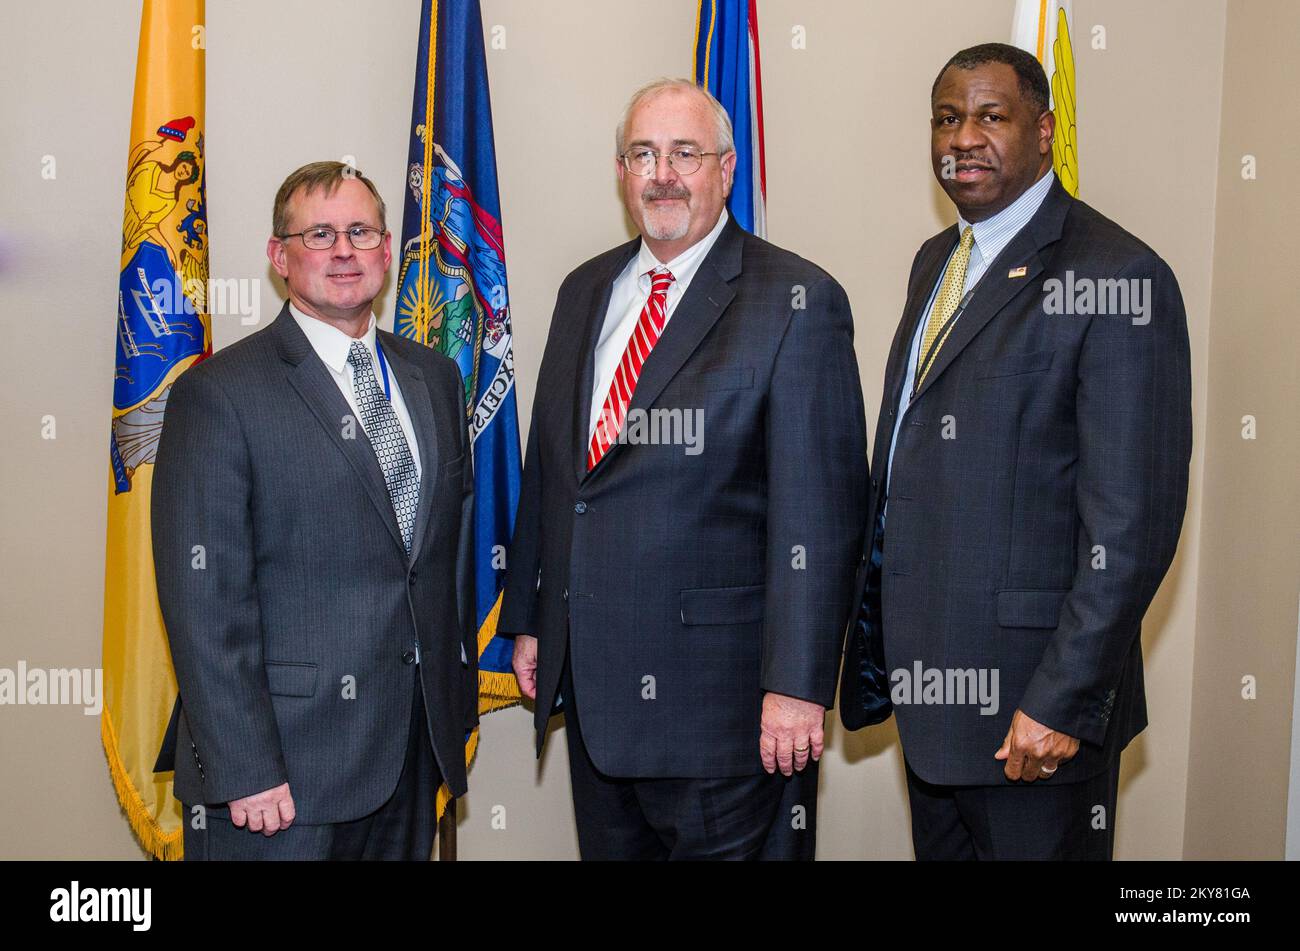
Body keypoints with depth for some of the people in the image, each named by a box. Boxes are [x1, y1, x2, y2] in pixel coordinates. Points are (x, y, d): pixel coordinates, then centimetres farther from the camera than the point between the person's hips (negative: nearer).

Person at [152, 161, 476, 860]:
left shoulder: (433, 376, 11)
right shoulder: (219, 394, -9)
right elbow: (204, 600, -13)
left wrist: (459, 695, 12)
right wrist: (245, 770, -16)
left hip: (417, 745, 6)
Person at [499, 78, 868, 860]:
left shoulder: (796, 301, -9)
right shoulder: (585, 292, 11)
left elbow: (818, 511, -14)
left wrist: (797, 684, -17)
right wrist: (529, 620, 15)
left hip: (717, 689, -6)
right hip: (588, 680, 6)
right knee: (610, 850, 17)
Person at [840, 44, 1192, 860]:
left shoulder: (1117, 277, -15)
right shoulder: (937, 261, 11)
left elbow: (1132, 522, -18)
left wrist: (1063, 700, -19)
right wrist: (884, 645, 13)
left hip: (1031, 709, -7)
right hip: (928, 679, 8)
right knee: (940, 849, 20)